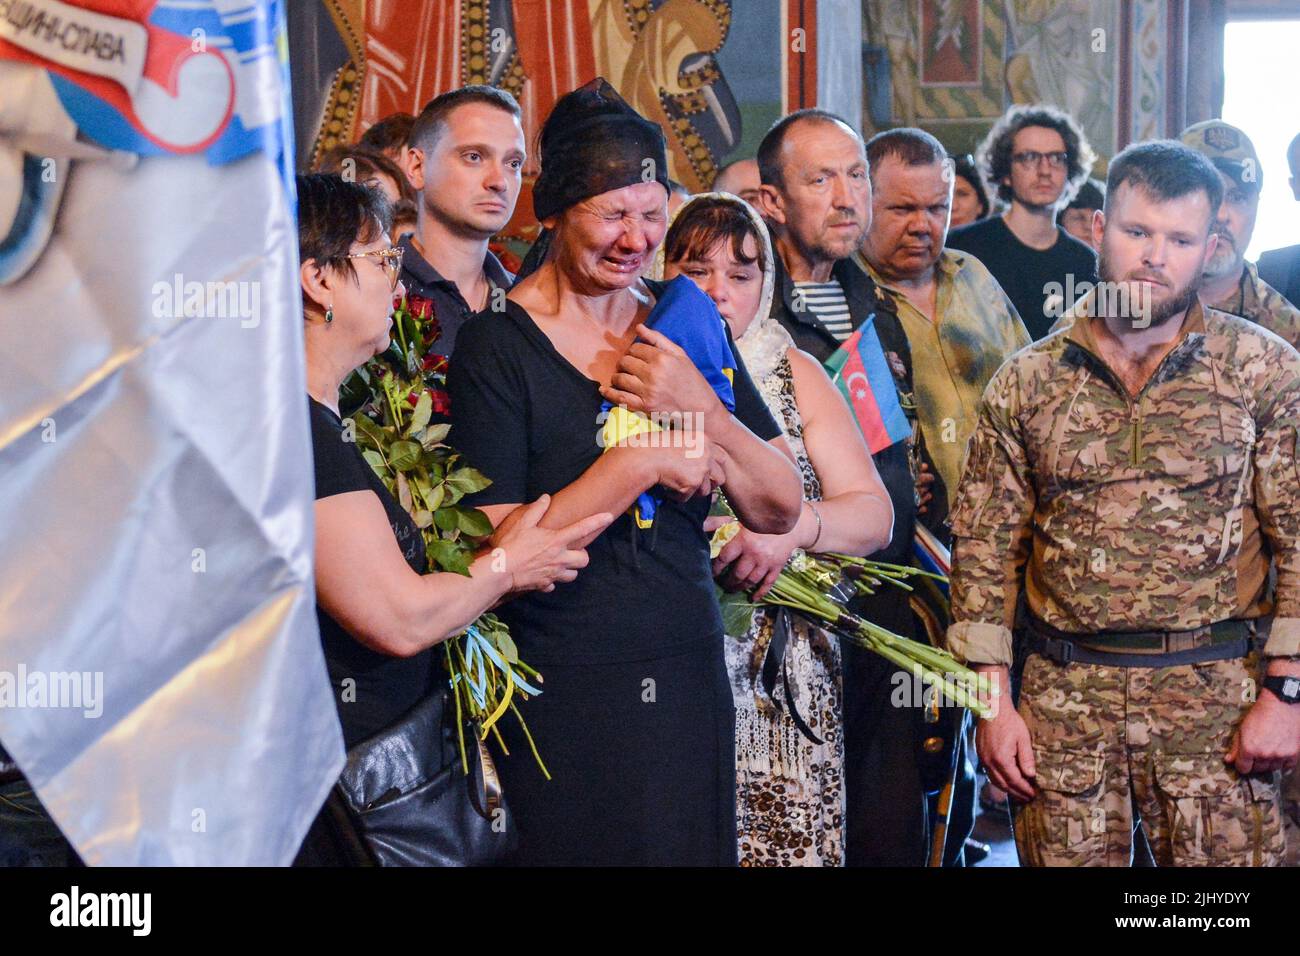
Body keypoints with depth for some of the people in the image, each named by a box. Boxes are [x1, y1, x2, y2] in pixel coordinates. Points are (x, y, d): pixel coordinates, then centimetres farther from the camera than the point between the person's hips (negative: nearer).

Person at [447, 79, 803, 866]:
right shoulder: (498, 343, -11)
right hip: (563, 700, -4)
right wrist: (641, 461, -19)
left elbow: (781, 510, 2)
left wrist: (699, 405, -13)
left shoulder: (684, 316, 4)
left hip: (690, 681, 5)